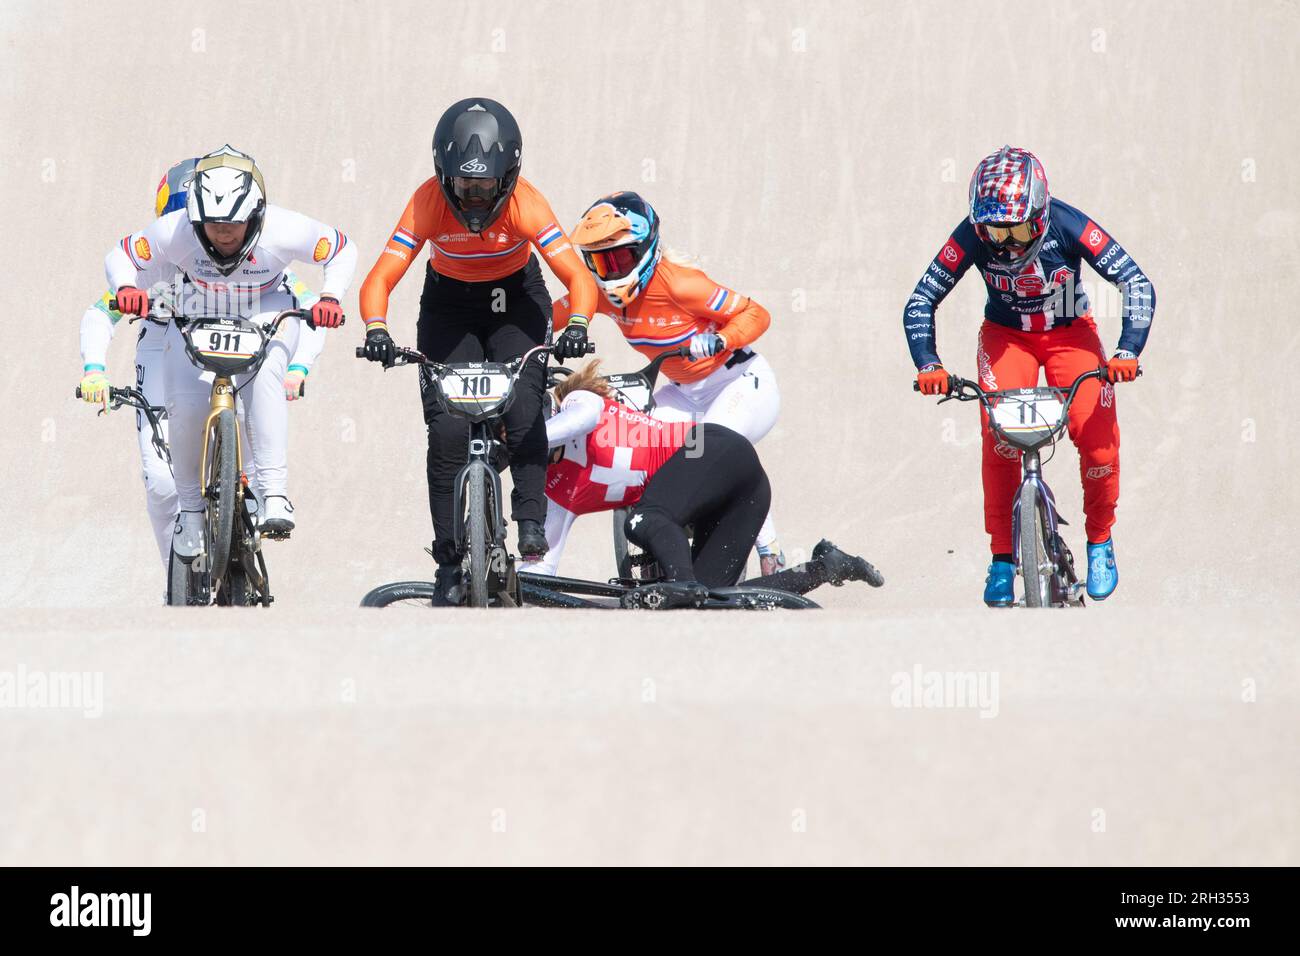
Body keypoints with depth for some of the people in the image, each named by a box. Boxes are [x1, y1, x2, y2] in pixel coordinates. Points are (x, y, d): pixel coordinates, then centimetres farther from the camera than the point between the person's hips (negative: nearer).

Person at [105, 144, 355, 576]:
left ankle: (274, 493, -32)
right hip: (198, 320, 1)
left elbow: (341, 251, -12)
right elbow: (120, 256, -13)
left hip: (266, 318, -1)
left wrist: (330, 297, -29)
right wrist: (127, 289, -34)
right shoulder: (175, 232, -29)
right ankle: (190, 506, 2)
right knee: (186, 404, -21)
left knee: (264, 375, -33)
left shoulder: (281, 230, -30)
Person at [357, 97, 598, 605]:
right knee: (447, 427, -13)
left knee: (523, 405, -26)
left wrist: (577, 326, -52)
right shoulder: (429, 202, -28)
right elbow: (380, 280, -31)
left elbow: (578, 278, -33)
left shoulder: (524, 202, -28)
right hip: (449, 307, 0)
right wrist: (376, 330, -51)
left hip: (515, 301, 0)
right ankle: (450, 562, -5)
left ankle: (531, 520, -15)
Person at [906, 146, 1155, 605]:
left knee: (1098, 438, -18)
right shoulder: (972, 236, -24)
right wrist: (928, 365, -31)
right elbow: (920, 303, -17)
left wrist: (1127, 352, -38)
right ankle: (1002, 558, -10)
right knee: (999, 439, -22)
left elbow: (1137, 285, -26)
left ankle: (1100, 540, 7)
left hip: (1070, 334, -1)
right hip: (1006, 336, 1)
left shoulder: (1068, 227, -28)